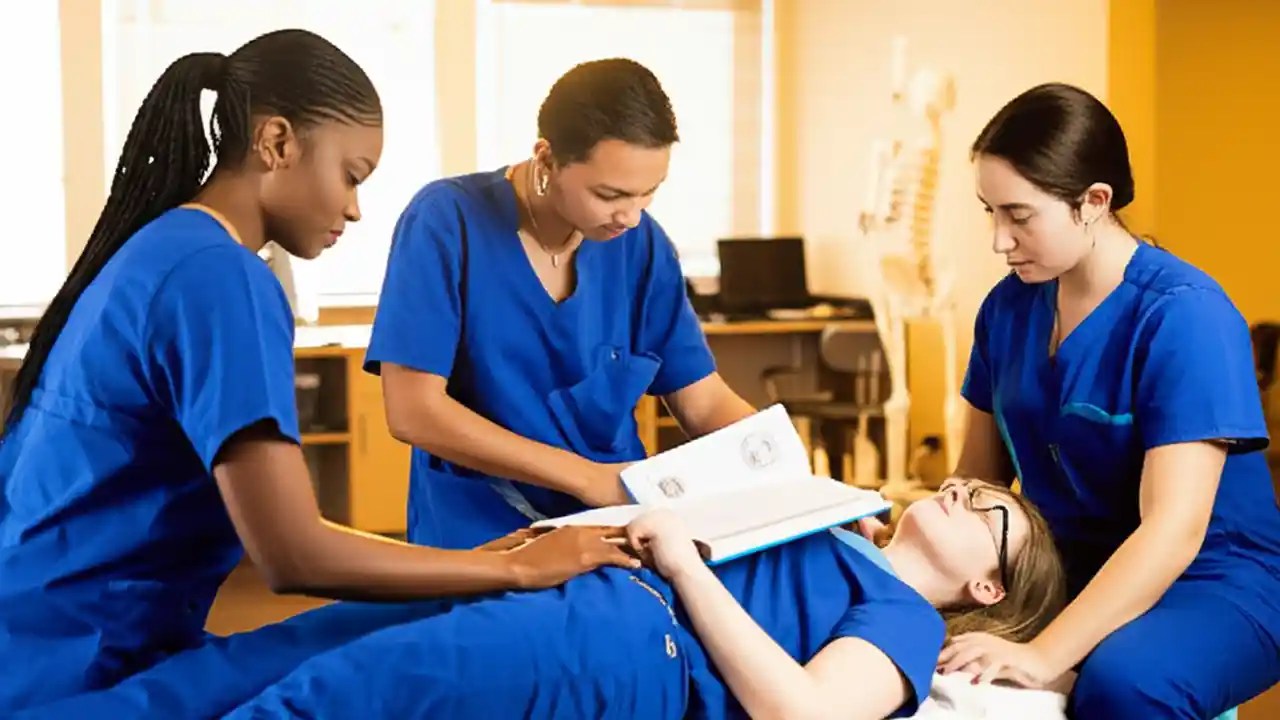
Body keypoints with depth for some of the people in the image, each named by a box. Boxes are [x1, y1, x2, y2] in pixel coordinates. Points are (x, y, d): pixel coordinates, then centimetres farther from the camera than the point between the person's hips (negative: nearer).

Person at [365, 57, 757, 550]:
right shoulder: (447, 222, -11)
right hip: (480, 541, -4)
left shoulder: (642, 244, 2)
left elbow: (705, 403, 6)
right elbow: (413, 410, -16)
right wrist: (587, 477, -17)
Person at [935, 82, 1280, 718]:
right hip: (1064, 570, 5)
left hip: (1211, 583, -5)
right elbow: (978, 474, 9)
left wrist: (1042, 655, -36)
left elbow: (1174, 531, -26)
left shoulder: (1183, 315, -18)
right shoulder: (1009, 306, 1)